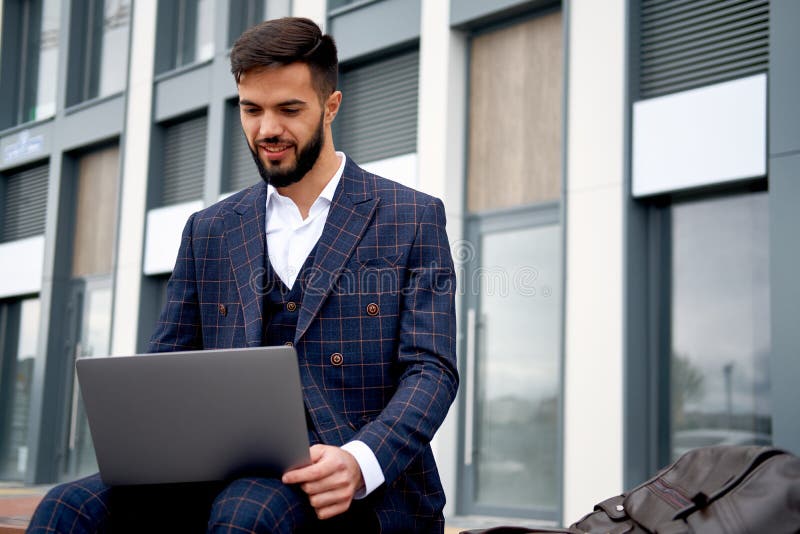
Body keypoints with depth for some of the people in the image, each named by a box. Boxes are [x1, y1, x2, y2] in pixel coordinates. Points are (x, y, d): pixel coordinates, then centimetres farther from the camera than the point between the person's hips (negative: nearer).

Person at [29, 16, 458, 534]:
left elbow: (431, 369, -2)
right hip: (234, 473, 3)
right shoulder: (208, 232, 17)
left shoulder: (414, 218, 6)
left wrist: (360, 462, -22)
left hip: (364, 490, -3)